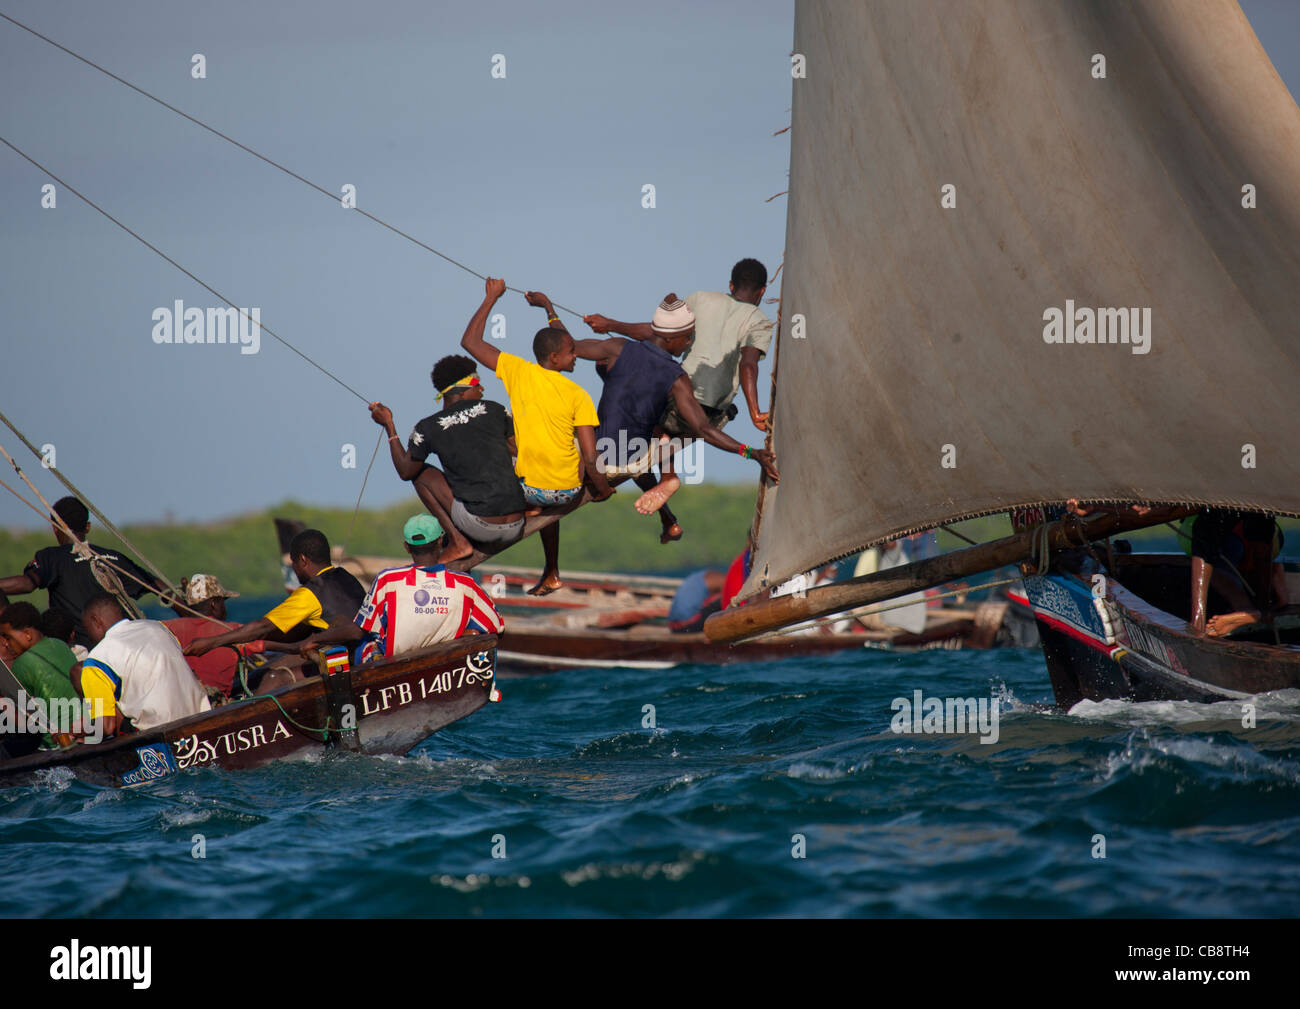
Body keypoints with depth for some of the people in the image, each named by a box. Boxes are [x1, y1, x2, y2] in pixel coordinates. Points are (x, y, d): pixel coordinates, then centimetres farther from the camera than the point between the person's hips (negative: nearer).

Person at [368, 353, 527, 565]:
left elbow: (406, 472, 15)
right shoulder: (494, 410, 6)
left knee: (422, 473, 14)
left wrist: (389, 426, 23)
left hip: (480, 528, -3)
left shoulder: (428, 428, 1)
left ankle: (458, 542, 1)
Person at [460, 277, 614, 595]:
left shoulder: (518, 372, -9)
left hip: (528, 489, 2)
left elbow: (470, 341, 2)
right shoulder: (578, 396, -13)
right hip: (568, 491, -2)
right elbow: (591, 460, -15)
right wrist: (602, 489, 5)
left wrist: (491, 298, 11)